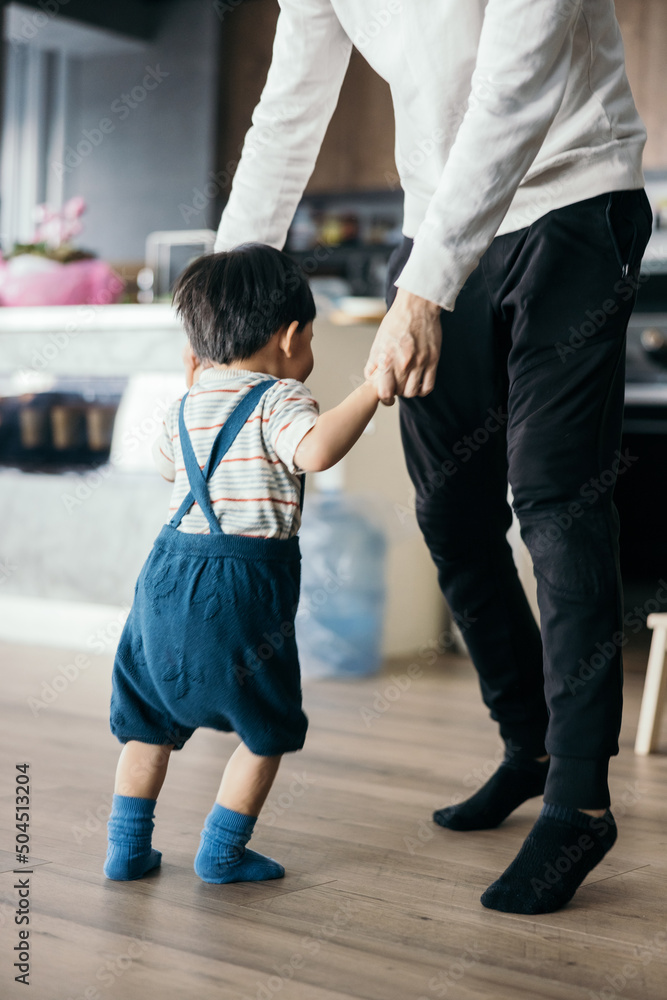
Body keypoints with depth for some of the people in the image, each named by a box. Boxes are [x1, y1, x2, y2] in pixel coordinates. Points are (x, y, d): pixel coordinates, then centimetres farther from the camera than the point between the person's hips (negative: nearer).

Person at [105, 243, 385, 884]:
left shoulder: (184, 408, 13)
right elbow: (315, 450, -29)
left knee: (149, 720, 20)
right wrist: (373, 388, -25)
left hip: (166, 577, 6)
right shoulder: (279, 400, -8)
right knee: (268, 729, 12)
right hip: (243, 589, -6)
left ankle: (127, 845, 25)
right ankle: (222, 851, 16)